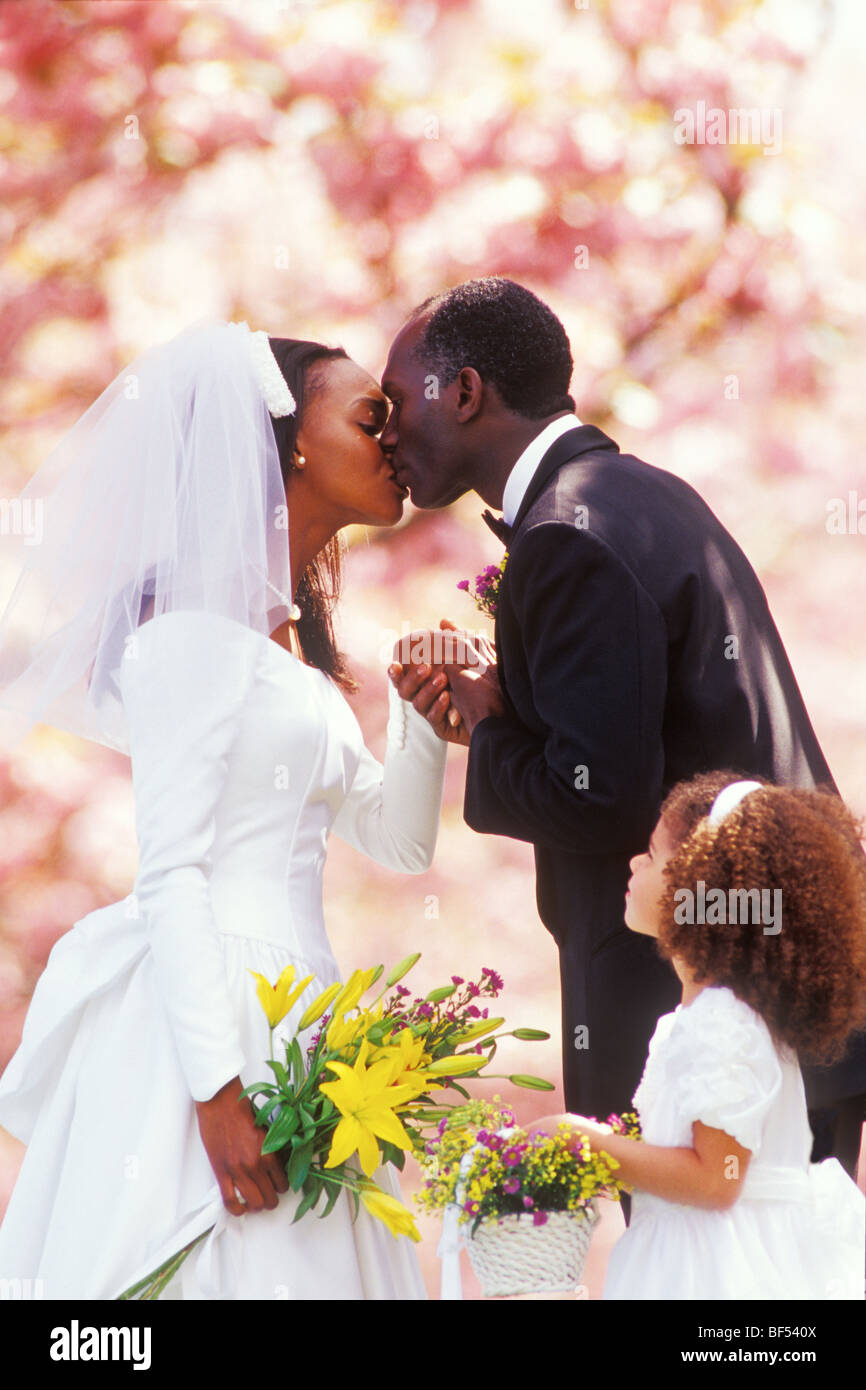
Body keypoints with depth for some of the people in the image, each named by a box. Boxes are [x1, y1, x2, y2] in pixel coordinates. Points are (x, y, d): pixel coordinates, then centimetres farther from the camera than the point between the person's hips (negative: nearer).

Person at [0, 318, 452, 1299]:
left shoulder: (290, 638, 17)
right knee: (217, 1267, -8)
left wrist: (419, 715, 7)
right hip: (206, 1021, -9)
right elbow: (171, 873, -16)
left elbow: (396, 840, 25)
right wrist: (217, 1085, -22)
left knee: (304, 1264, 7)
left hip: (291, 1019, 9)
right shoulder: (201, 627, -10)